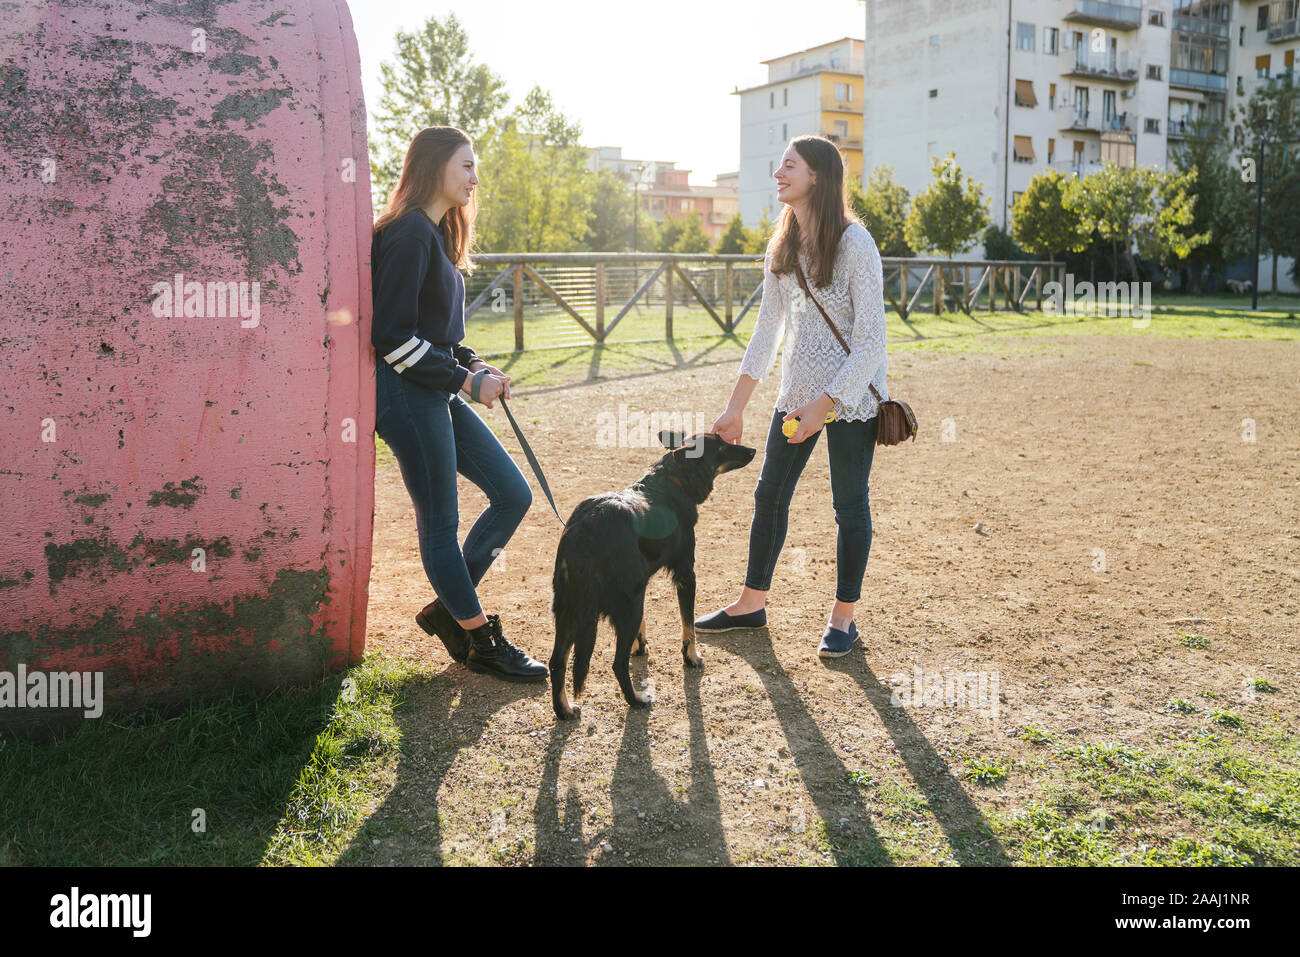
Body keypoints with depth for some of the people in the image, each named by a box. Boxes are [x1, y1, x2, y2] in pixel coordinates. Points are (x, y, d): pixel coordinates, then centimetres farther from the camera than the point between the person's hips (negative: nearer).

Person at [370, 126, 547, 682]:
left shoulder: (435, 234, 16)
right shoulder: (409, 233, -14)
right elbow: (392, 334, -20)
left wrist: (475, 367, 6)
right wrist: (466, 381, -14)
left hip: (438, 395, 10)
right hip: (408, 395, -10)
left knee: (514, 495, 10)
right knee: (441, 524, 2)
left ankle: (447, 609, 22)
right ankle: (480, 641, 16)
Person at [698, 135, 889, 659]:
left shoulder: (855, 243, -16)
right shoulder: (783, 245, 5)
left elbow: (871, 340, -17)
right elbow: (767, 329, 10)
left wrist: (824, 404, -21)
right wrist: (735, 408, 7)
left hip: (852, 393, -7)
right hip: (799, 389, 7)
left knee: (849, 504, 3)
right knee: (770, 493, 11)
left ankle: (842, 616, 18)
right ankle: (752, 602, 26)